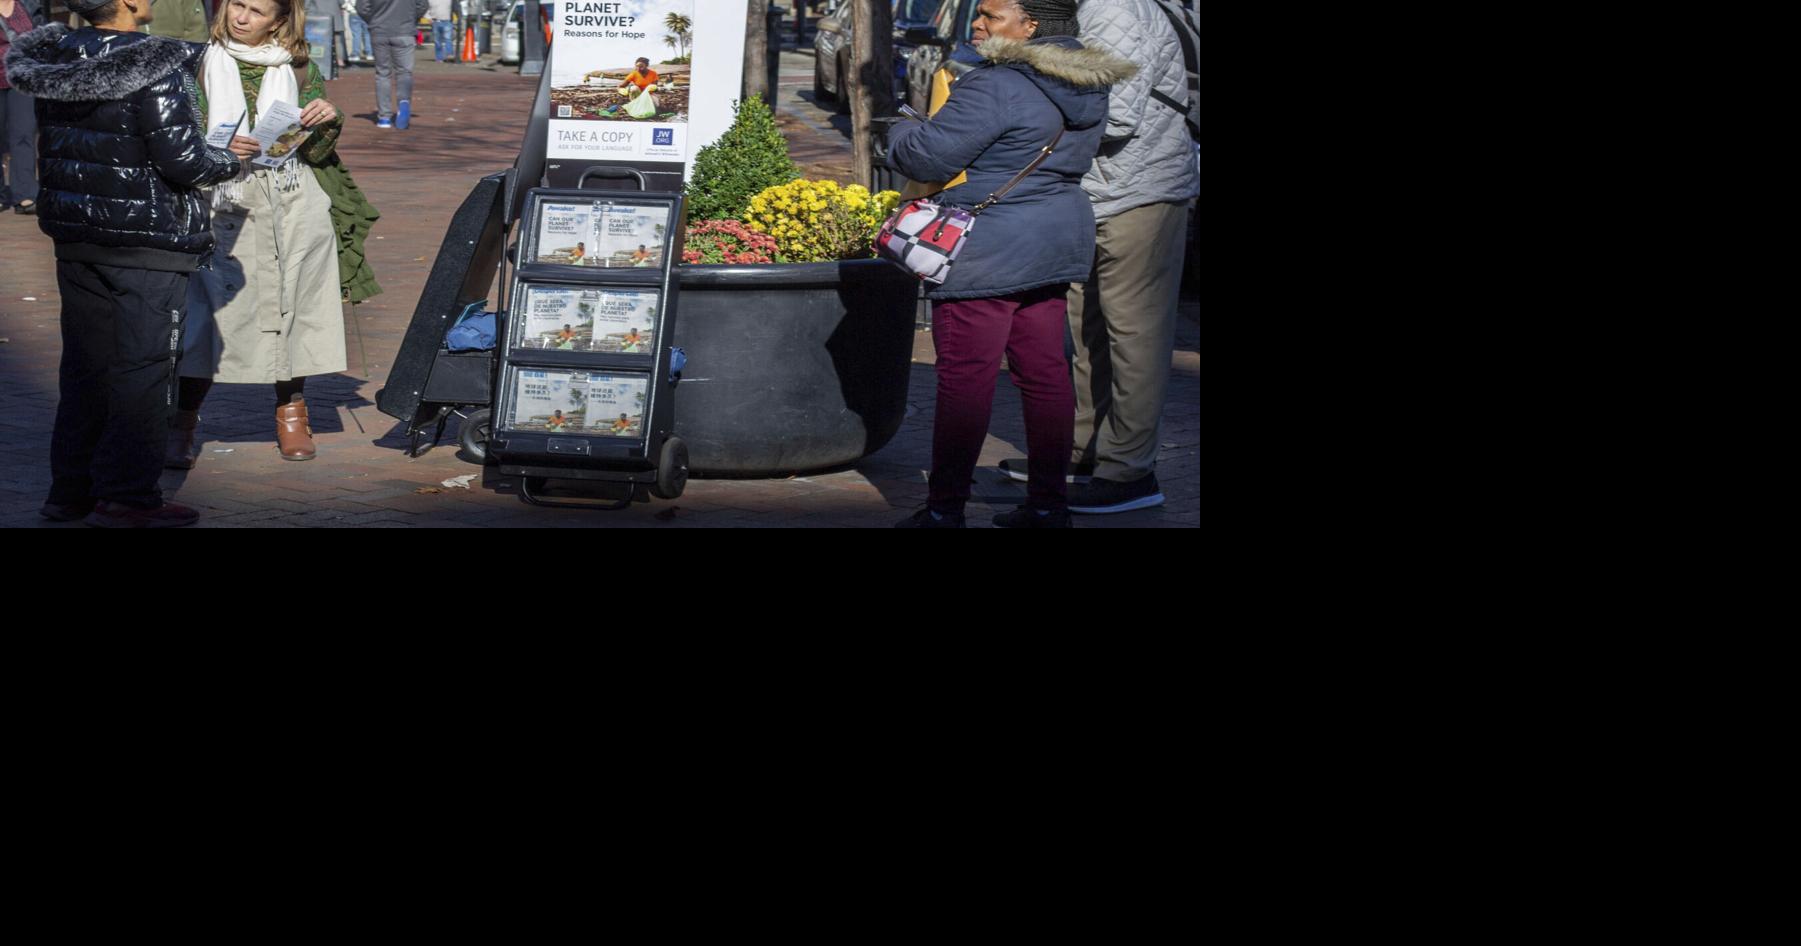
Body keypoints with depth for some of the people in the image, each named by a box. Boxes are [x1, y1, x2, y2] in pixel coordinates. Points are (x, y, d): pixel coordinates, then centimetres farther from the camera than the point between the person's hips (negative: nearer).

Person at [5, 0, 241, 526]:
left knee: (84, 364, 16)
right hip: (149, 245, -7)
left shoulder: (53, 63, 2)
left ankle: (71, 488, 21)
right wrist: (229, 160, 1)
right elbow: (182, 158, -19)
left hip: (75, 238, 7)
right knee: (143, 368, 1)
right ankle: (126, 497, 2)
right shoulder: (155, 71, -19)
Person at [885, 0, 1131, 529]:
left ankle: (945, 509, 2)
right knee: (1045, 374, 12)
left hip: (987, 255, -9)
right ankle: (1047, 505, 15)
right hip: (1057, 242, 9)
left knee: (965, 380, -3)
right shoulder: (1085, 86, 9)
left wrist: (903, 134, 4)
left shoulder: (996, 87, -19)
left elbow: (930, 155, -18)